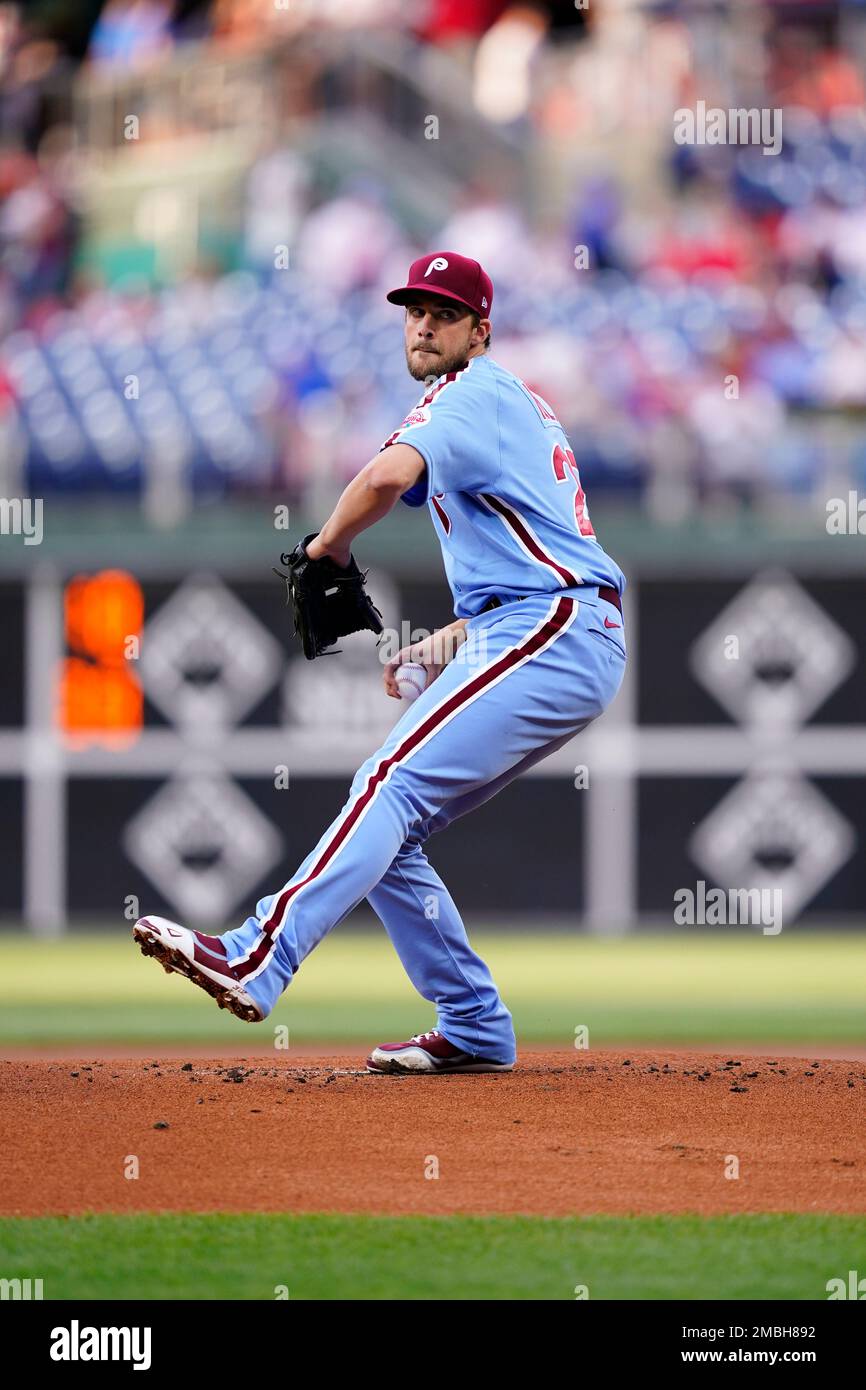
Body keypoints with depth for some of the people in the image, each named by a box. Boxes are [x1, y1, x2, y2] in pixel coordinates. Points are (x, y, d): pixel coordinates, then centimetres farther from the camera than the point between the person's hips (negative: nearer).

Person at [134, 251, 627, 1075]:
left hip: (550, 637, -10)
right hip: (556, 645, 10)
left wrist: (328, 546, -10)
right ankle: (474, 1031, 7)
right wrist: (452, 641, 23)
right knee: (386, 833, 7)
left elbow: (390, 475, -26)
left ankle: (257, 961, -37)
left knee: (392, 784, -23)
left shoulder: (473, 395, -5)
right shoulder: (514, 404, 27)